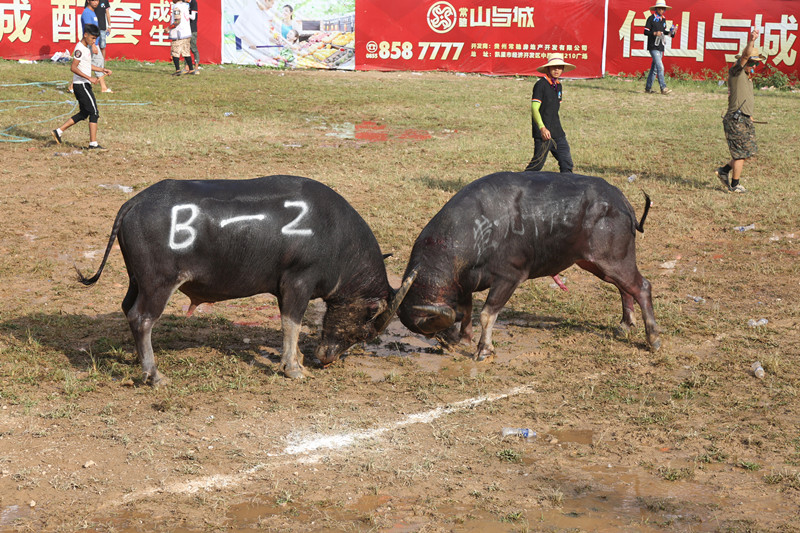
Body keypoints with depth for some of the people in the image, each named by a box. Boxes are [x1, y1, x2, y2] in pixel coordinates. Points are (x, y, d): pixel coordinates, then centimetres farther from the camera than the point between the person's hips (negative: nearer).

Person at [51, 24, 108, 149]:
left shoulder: (87, 47, 15)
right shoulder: (80, 49, -16)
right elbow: (73, 68, -23)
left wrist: (102, 69, 19)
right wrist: (89, 78, -27)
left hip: (84, 85, 10)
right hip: (81, 85, -10)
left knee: (84, 113, 16)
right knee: (94, 113, -8)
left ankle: (58, 131, 19)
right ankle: (93, 144, -6)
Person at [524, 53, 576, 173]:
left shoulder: (558, 86, 15)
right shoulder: (540, 85, -10)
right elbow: (534, 108, -17)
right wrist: (542, 128, -28)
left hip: (557, 133, 7)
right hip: (543, 133, -7)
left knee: (567, 164, 4)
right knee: (537, 164, -6)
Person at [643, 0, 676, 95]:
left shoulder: (663, 19, 13)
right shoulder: (651, 18, -7)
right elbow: (646, 32, -7)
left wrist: (671, 32, 3)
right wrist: (654, 33, -22)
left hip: (660, 47, 7)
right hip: (653, 47, -7)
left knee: (654, 68, 9)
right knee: (660, 67, -16)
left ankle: (648, 87, 16)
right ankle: (663, 88, -18)